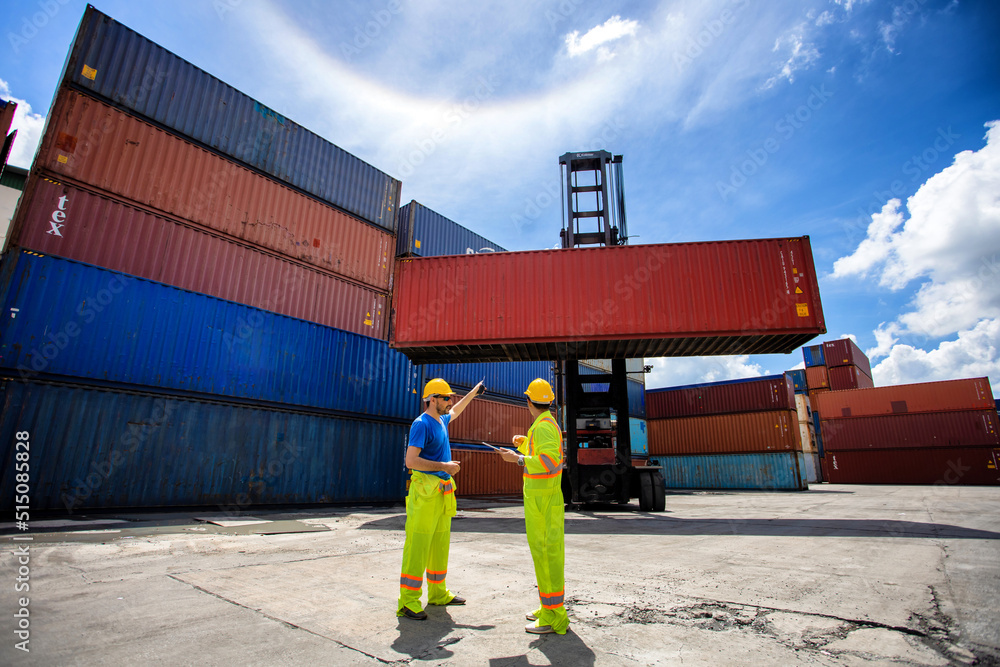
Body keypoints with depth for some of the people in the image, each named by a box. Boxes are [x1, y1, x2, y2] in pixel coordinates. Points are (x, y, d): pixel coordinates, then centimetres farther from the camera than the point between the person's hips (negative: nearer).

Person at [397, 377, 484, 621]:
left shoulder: (441, 421, 15)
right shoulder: (421, 424, -12)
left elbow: (454, 412, 39)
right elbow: (411, 460, -19)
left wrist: (474, 392, 45)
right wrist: (444, 466, -19)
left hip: (443, 491, 9)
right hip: (425, 491, -9)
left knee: (440, 544, 15)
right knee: (417, 546, -6)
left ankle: (438, 593, 26)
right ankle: (408, 603, 2)